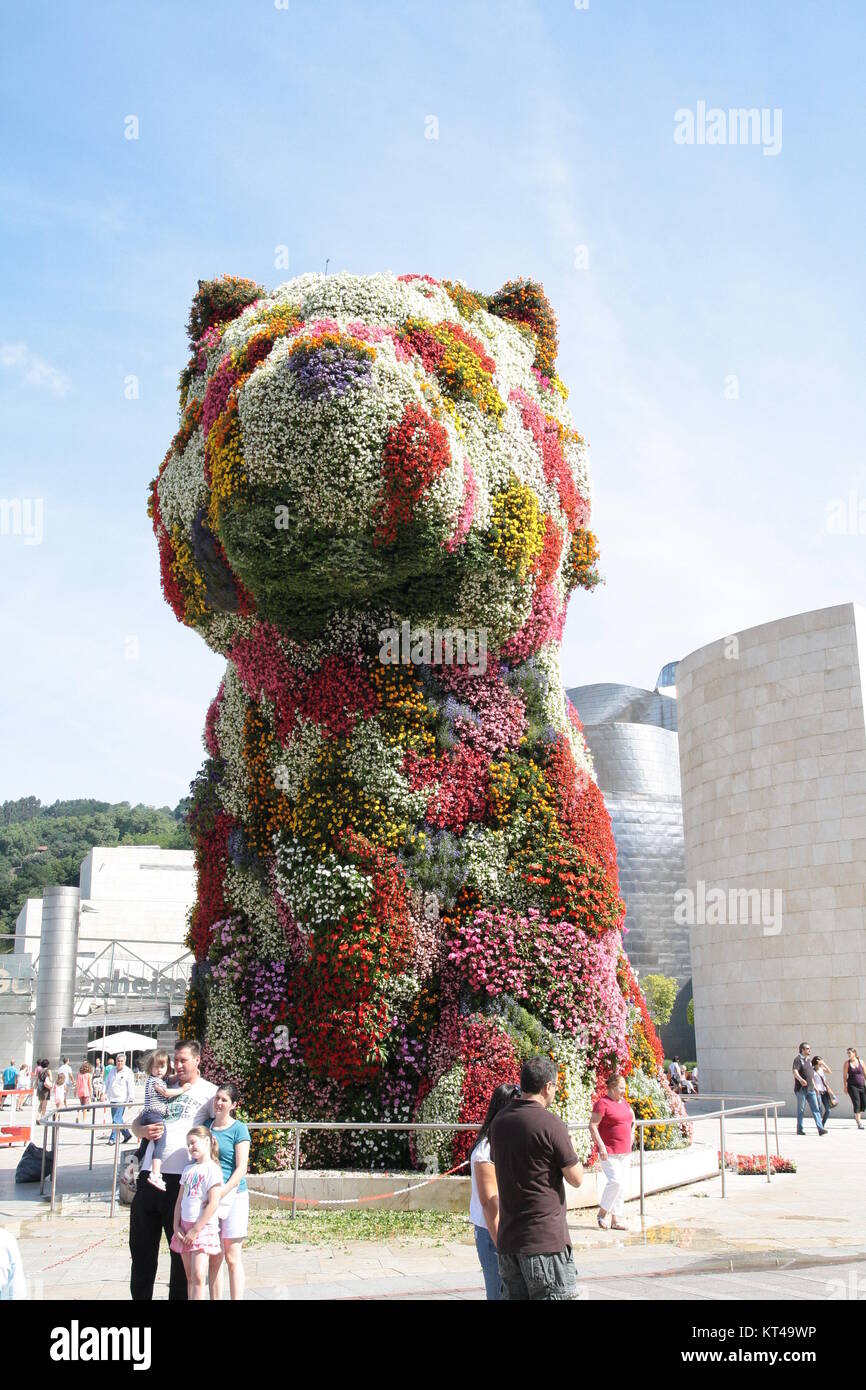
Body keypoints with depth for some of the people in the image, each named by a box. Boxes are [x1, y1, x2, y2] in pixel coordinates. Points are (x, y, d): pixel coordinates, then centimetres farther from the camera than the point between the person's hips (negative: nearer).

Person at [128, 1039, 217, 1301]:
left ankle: (178, 1297, 14)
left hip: (182, 1180, -5)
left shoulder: (208, 1091, 3)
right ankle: (139, 1296, 25)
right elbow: (136, 1124, 21)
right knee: (141, 1246, 13)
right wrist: (143, 1131, -2)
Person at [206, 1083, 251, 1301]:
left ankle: (237, 1299, -1)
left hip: (233, 1195, -4)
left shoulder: (238, 1129, -4)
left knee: (232, 1257, -3)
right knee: (213, 1258, 7)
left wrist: (221, 1193, -18)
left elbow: (241, 1168, -9)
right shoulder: (206, 1126, 10)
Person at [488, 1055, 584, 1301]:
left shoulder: (499, 1121, 8)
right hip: (545, 1241, -7)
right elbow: (576, 1178, -7)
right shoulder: (550, 1124, -14)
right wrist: (567, 1146, 9)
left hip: (507, 1239, 7)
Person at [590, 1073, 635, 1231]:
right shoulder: (602, 1103, -12)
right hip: (609, 1152, -8)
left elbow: (632, 1116, 32)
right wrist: (601, 1146, -20)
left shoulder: (624, 1102, 12)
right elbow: (592, 1126, -15)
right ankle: (602, 1213, 1)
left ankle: (615, 1220, 14)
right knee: (615, 1181, -18)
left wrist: (632, 1132, 19)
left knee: (622, 1185, 7)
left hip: (625, 1152, 8)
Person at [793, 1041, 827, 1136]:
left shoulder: (808, 1061, 18)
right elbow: (795, 1072, -21)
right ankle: (799, 1129, 11)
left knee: (816, 1109, -2)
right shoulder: (798, 1059, -7)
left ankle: (820, 1128, -7)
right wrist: (801, 1079, -39)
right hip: (801, 1089, -7)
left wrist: (814, 1086, 25)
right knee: (801, 1110, 1)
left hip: (810, 1089, 7)